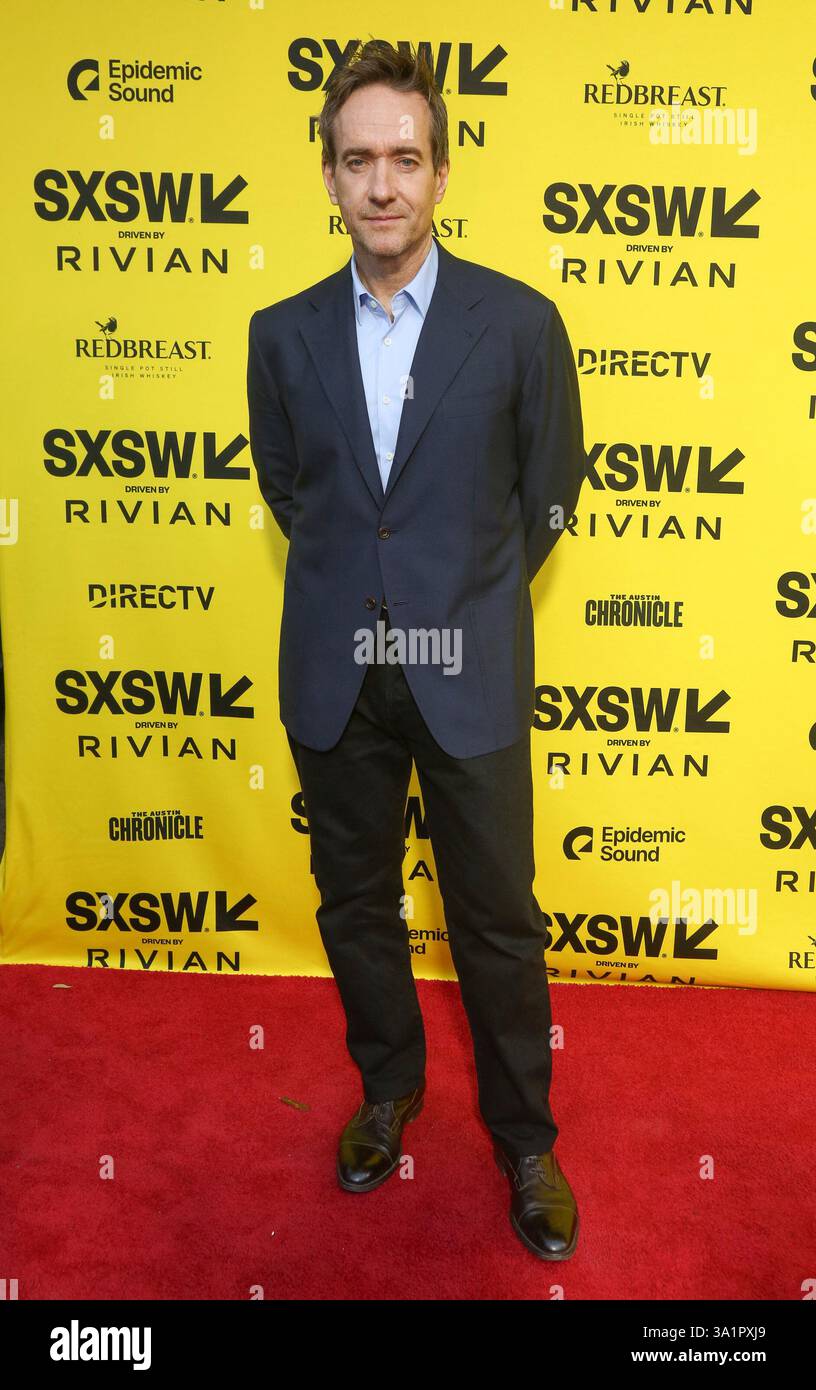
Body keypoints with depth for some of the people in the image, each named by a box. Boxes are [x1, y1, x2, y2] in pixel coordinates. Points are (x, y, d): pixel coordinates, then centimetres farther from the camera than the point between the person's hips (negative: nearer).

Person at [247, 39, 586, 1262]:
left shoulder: (520, 322, -3)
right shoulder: (284, 332, 4)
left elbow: (550, 490, 6)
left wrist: (468, 597, 8)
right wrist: (357, 580, 11)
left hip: (468, 672, -2)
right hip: (333, 671, 3)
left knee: (498, 918, 6)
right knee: (355, 904, 16)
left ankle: (524, 1135, 29)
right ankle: (390, 1088, 40)